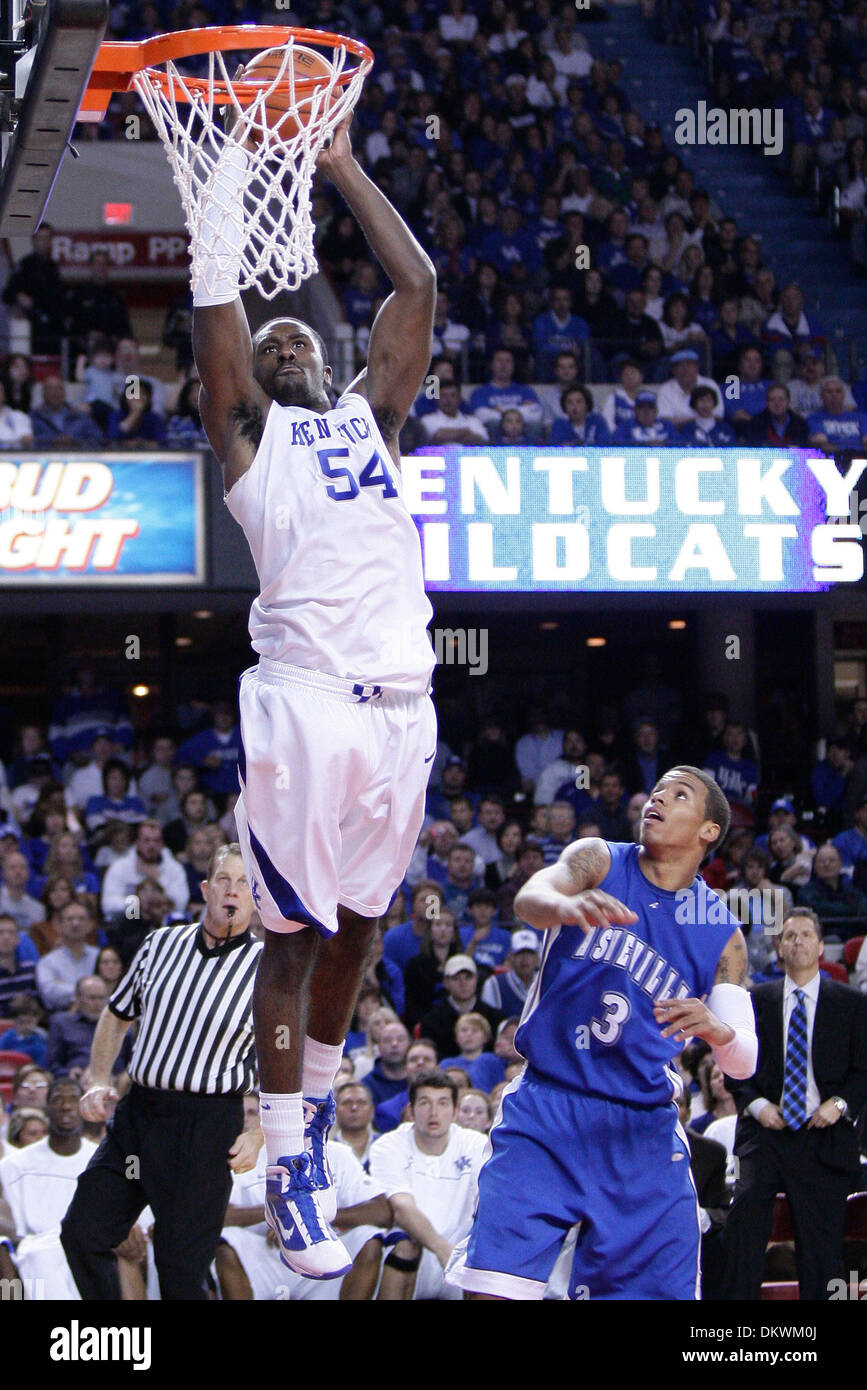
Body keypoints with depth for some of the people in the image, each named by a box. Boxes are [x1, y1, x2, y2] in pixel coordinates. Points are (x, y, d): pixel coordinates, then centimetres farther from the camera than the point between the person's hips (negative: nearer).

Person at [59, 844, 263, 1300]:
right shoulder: (161, 943, 9)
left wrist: (259, 1137, -12)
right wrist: (98, 1083, 8)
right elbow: (116, 1015, 22)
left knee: (180, 1265, -6)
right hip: (137, 1111, 5)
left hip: (209, 1123, -5)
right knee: (82, 1233, 1)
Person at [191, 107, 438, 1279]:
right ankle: (289, 1173, 0)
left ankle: (316, 1104, 33)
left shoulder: (371, 417, 22)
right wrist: (227, 173, 4)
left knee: (358, 921, 14)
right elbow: (218, 305, 0)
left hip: (401, 704, 5)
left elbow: (419, 286, 17)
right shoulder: (247, 432, 11)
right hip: (304, 699, -5)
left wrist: (344, 167, 16)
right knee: (294, 933, -3)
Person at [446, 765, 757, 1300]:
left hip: (644, 1132, 2)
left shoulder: (722, 933, 7)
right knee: (495, 1285, -18)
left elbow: (744, 1061, 2)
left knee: (661, 1289, -3)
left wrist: (718, 1030, -23)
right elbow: (529, 897, -19)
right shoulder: (600, 862, 3)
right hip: (547, 1107, -2)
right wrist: (567, 906, -45)